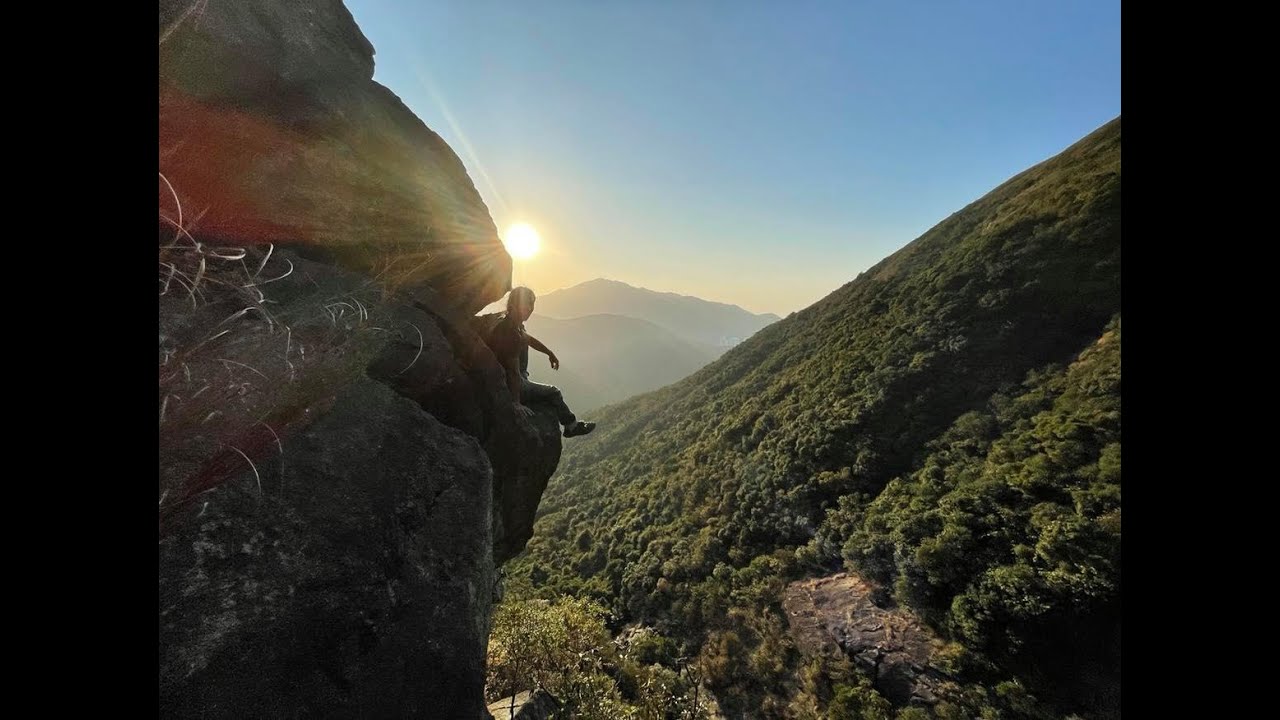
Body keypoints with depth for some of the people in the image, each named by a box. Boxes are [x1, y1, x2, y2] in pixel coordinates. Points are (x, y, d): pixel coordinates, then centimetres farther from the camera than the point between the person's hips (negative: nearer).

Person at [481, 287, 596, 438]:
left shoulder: (504, 320, 1)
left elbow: (528, 338, 17)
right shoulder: (512, 334, -32)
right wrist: (516, 403, -27)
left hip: (499, 380, 10)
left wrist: (550, 353, 24)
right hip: (508, 386, -10)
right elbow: (514, 371, -31)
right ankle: (572, 426, 20)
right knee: (553, 393, 1)